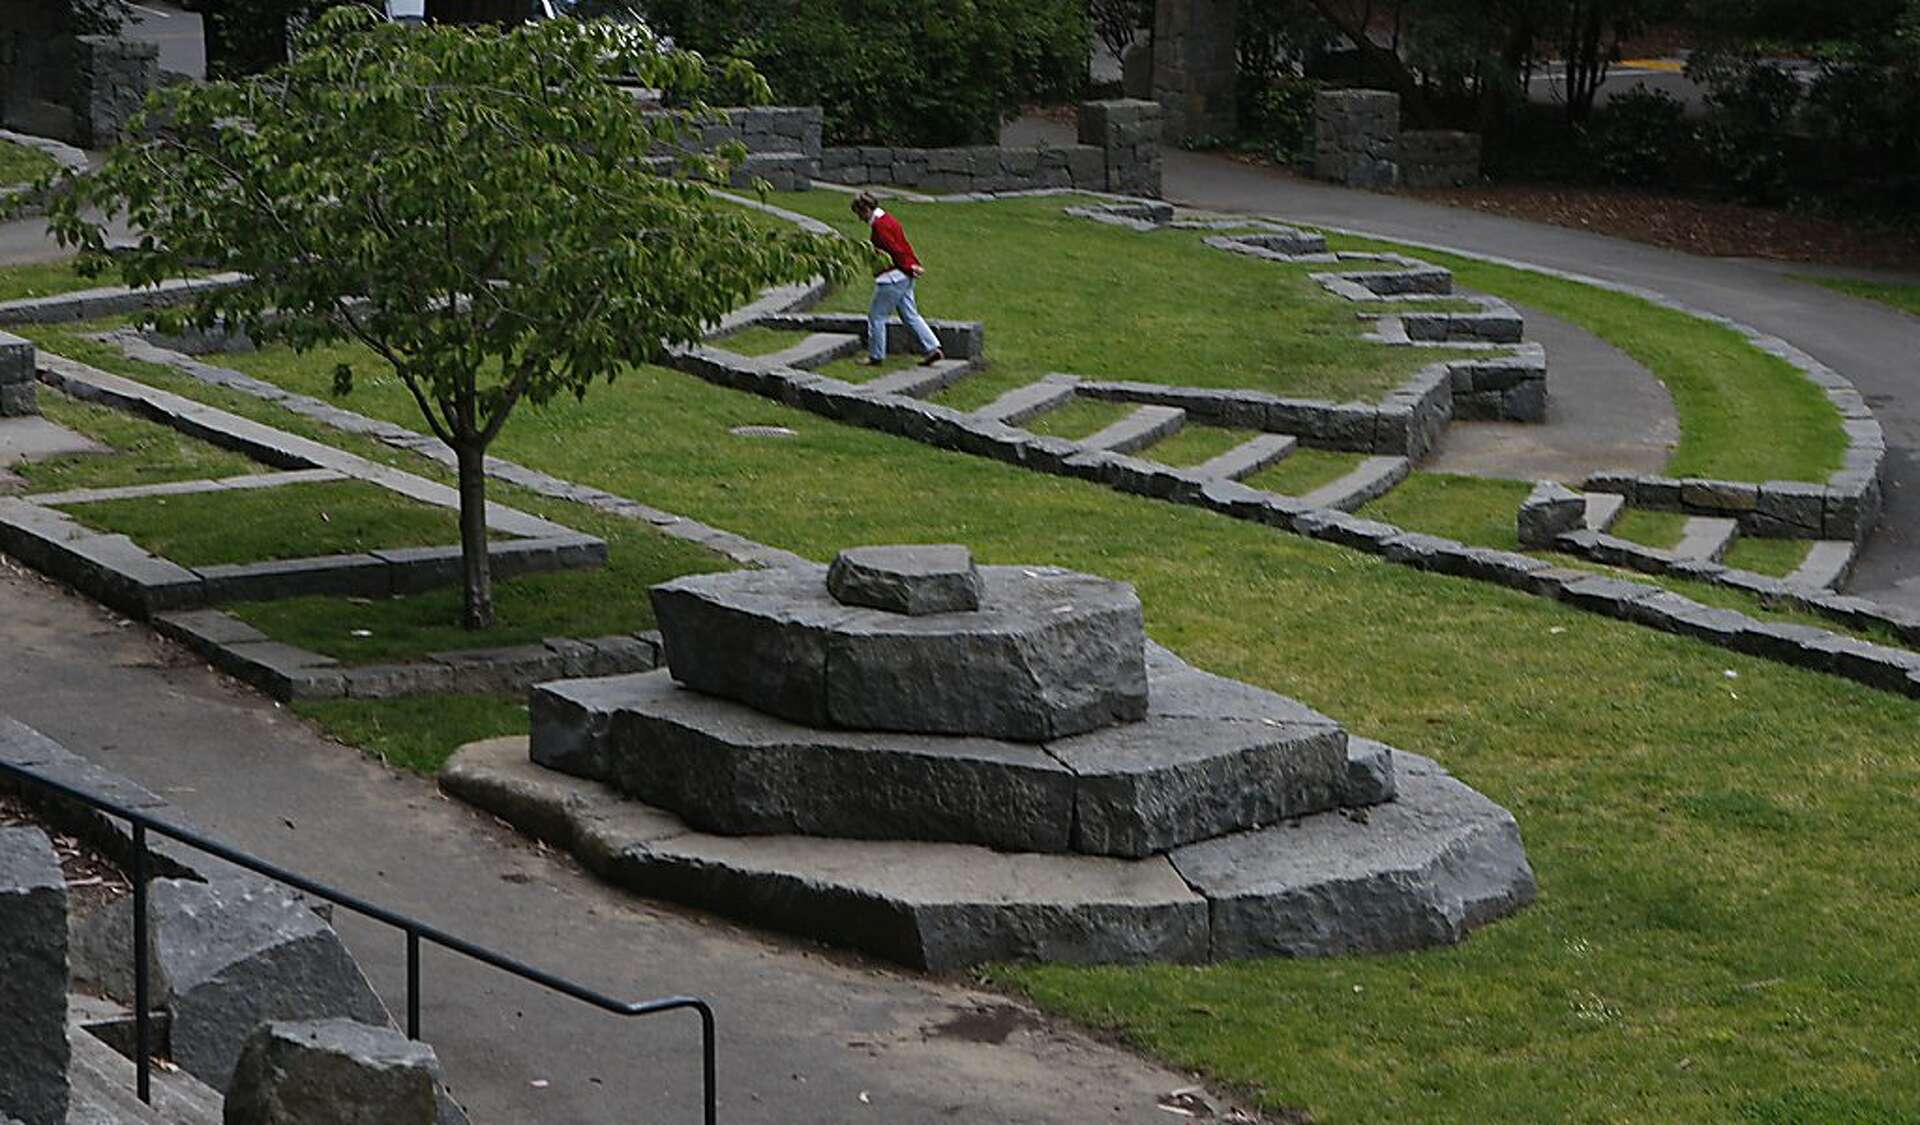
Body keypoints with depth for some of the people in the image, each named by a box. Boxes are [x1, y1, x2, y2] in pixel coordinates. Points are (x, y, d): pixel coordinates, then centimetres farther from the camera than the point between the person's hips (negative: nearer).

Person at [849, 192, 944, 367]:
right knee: (910, 315, 11)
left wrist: (909, 267, -10)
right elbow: (905, 246, 15)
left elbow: (895, 250, -18)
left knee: (876, 316, 2)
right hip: (905, 277, 10)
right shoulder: (888, 220, 15)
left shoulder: (879, 225, -17)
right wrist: (914, 265, 8)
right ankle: (932, 349, 7)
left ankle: (876, 356, 9)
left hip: (891, 278, -10)